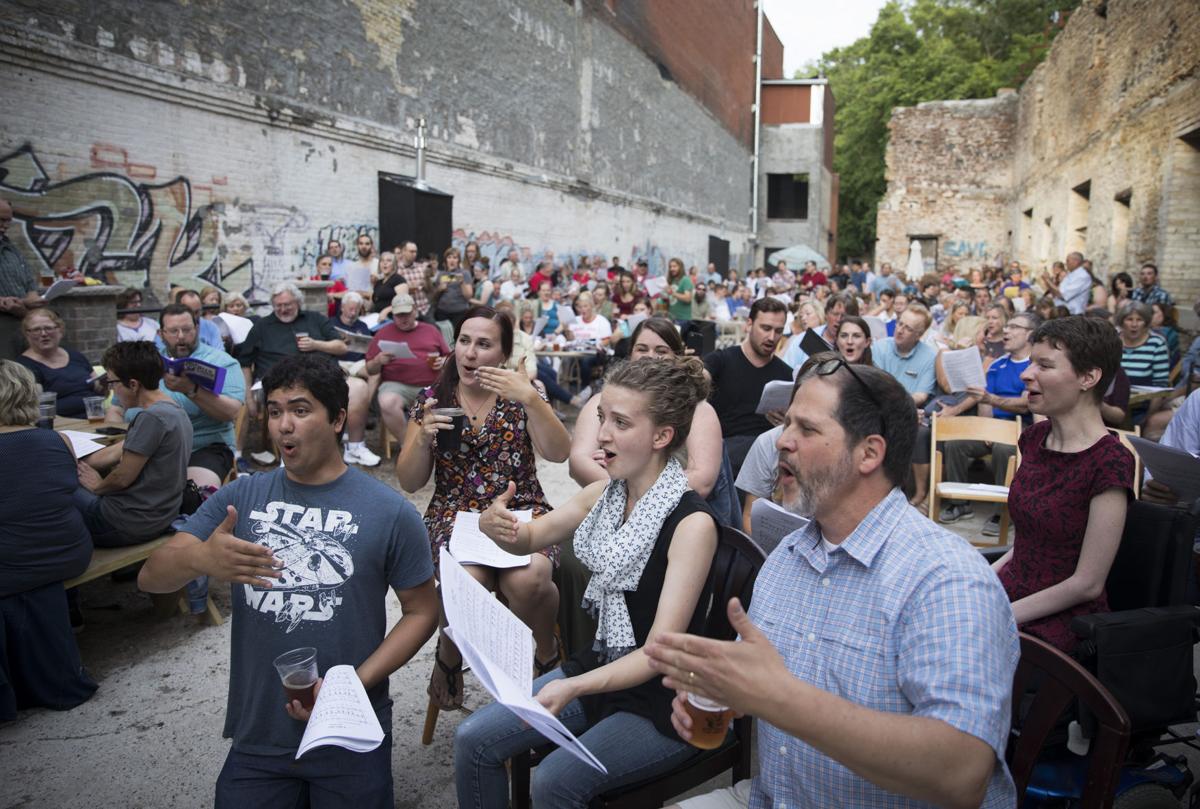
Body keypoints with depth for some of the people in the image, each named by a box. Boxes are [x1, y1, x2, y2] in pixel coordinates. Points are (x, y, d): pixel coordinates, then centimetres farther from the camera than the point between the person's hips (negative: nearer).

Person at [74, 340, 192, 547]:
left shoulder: (151, 418, -23)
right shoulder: (174, 410, 7)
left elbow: (123, 477, -18)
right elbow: (115, 452, 13)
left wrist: (98, 486, 1)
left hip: (134, 522, -9)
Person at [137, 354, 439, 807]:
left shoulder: (389, 511, -8)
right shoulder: (239, 498, 0)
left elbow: (422, 611, -2)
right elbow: (151, 578, -6)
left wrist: (357, 684, -16)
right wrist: (199, 558, -30)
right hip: (256, 738, 2)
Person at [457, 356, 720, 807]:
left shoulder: (691, 522, -23)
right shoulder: (605, 493, -3)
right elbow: (531, 538, 10)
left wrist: (573, 688, -35)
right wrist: (496, 526, -14)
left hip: (664, 698, -6)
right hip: (600, 667, 7)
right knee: (472, 741, -2)